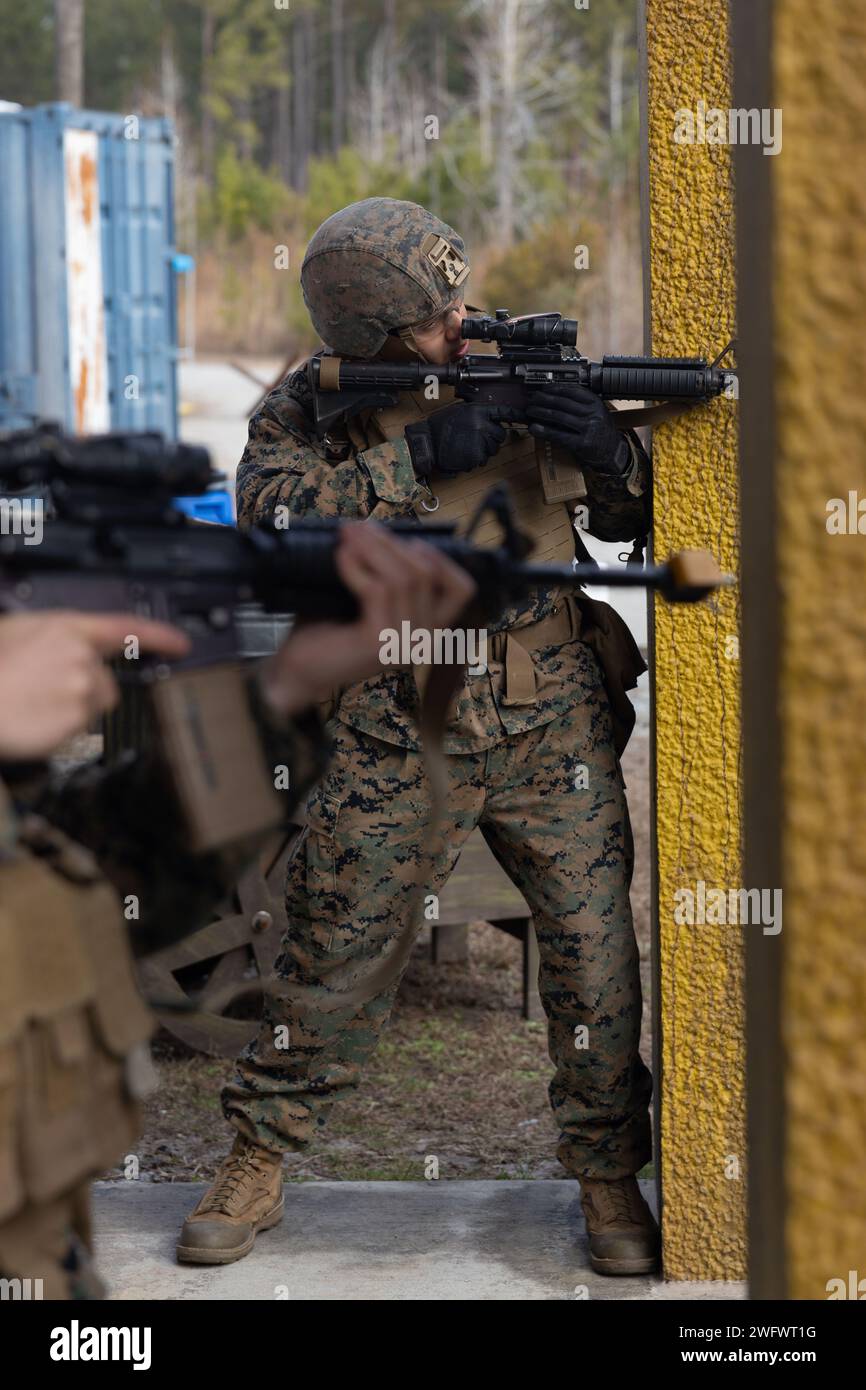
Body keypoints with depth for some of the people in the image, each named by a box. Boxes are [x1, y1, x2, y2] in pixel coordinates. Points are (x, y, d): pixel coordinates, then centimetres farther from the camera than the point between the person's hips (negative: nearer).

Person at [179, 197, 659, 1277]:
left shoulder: (526, 379, 1)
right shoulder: (304, 412, -3)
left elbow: (640, 525, 5)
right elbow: (273, 518, -23)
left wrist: (610, 453, -18)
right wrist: (416, 460, -28)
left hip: (550, 730, 2)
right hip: (395, 742, -1)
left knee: (595, 955, 1)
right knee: (334, 961, 5)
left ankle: (610, 1181, 17)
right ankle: (253, 1169, 21)